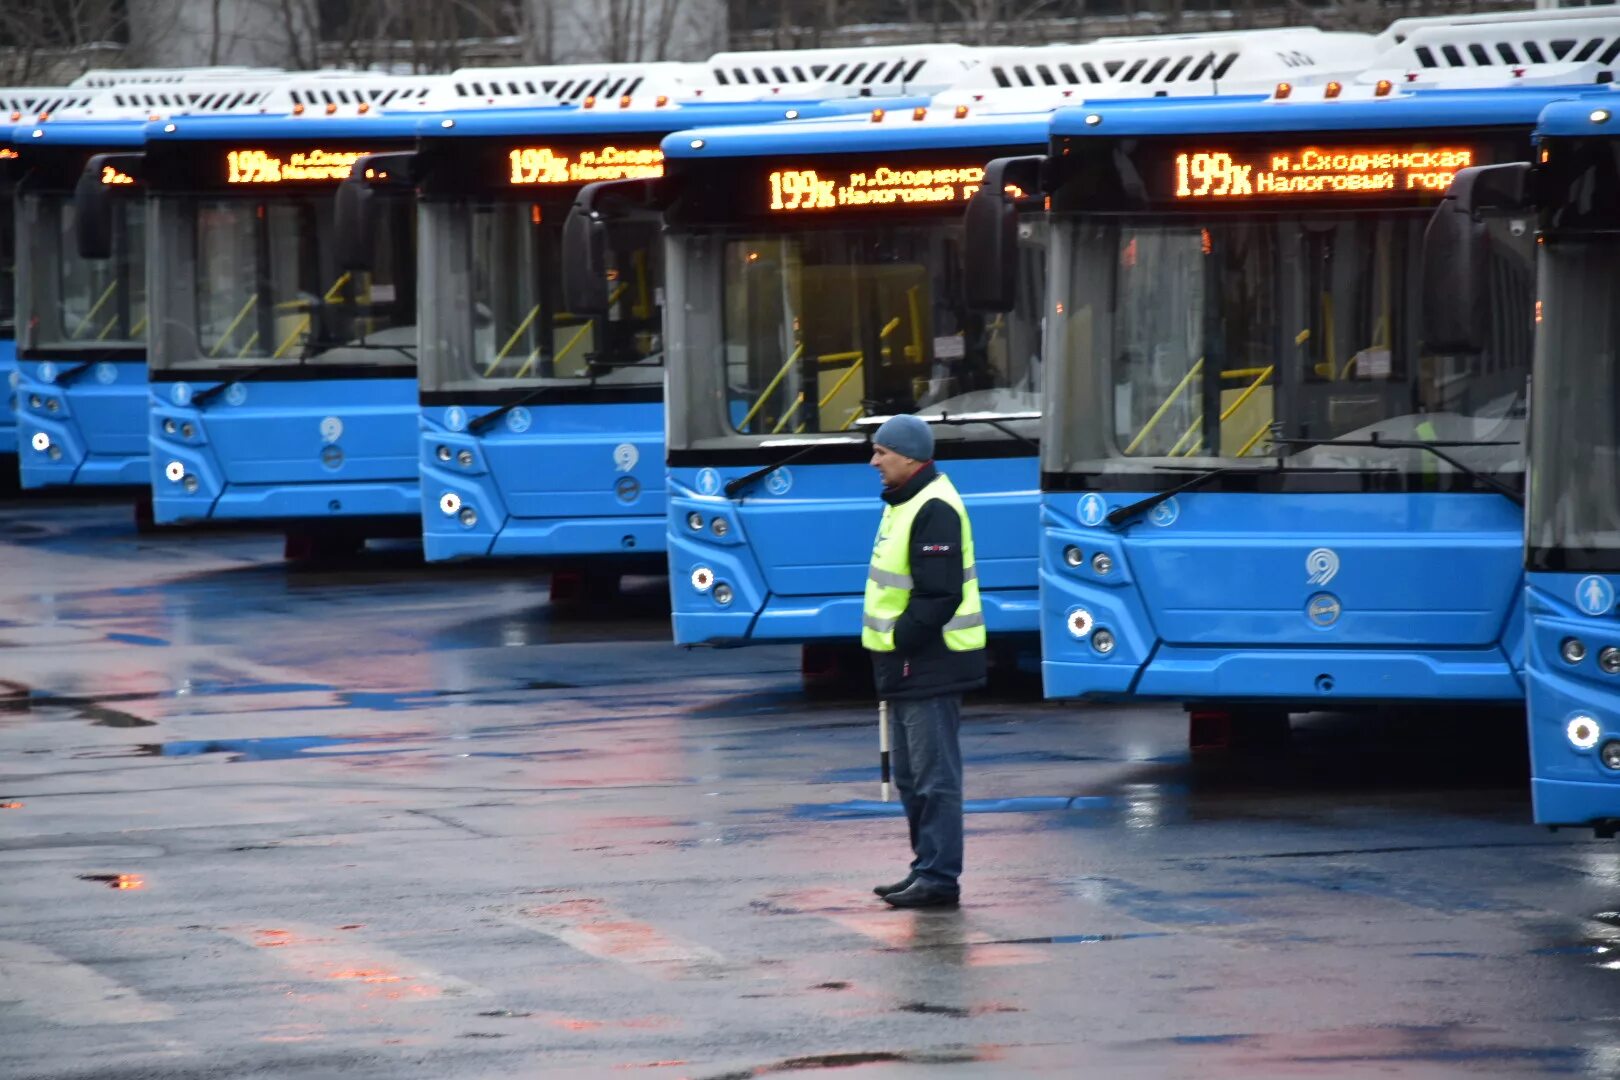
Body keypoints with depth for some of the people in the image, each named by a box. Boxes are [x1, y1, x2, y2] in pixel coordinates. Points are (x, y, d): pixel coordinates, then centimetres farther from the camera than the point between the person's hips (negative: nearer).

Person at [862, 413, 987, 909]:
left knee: (934, 774, -7)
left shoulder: (935, 510, -17)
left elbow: (939, 594, -23)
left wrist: (900, 641, -18)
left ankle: (939, 877, -5)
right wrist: (889, 651, 15)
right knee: (912, 775, 16)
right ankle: (927, 868, 24)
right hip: (910, 665, 11)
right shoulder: (904, 502, 16)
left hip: (929, 664, -11)